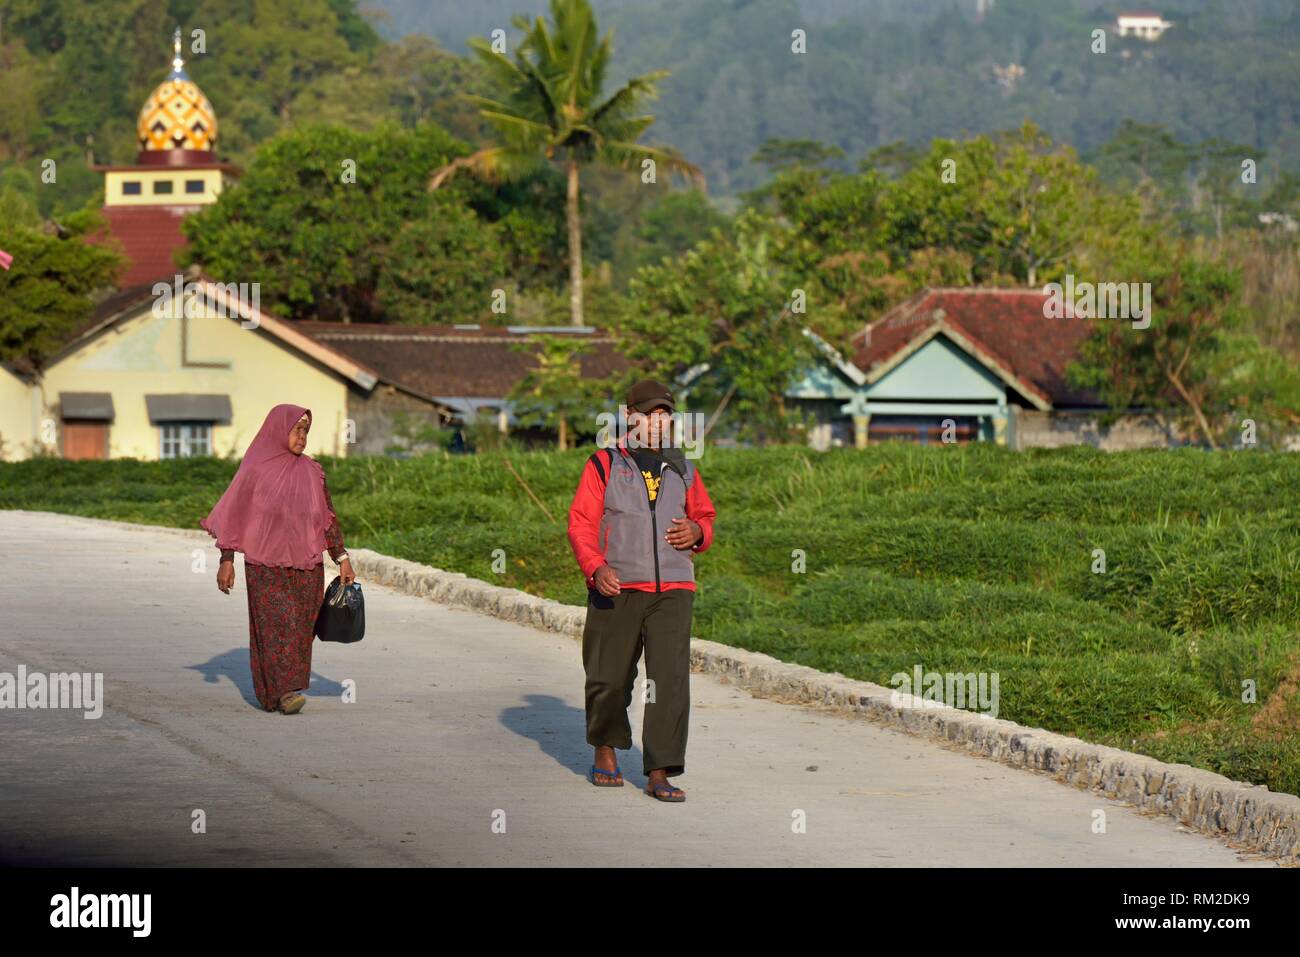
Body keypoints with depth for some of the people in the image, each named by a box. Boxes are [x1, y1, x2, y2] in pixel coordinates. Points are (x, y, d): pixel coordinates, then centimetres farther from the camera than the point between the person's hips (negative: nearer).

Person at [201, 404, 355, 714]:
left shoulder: (311, 471, 8)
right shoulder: (255, 468, -3)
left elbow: (328, 517, 11)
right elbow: (233, 515, -1)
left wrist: (342, 558, 4)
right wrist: (226, 560, -6)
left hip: (305, 566, 4)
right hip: (266, 564, -4)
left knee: (299, 629, 1)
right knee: (278, 624, -16)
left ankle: (285, 692, 11)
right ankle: (283, 692, -22)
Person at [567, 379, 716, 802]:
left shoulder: (683, 470, 15)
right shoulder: (604, 465, 3)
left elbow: (705, 518, 25)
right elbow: (581, 522, -2)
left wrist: (697, 532, -1)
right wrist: (596, 568, -19)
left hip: (672, 591, 2)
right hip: (617, 591, -2)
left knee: (670, 678, -11)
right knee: (609, 677, 5)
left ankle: (659, 774, -11)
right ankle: (605, 751, 30)